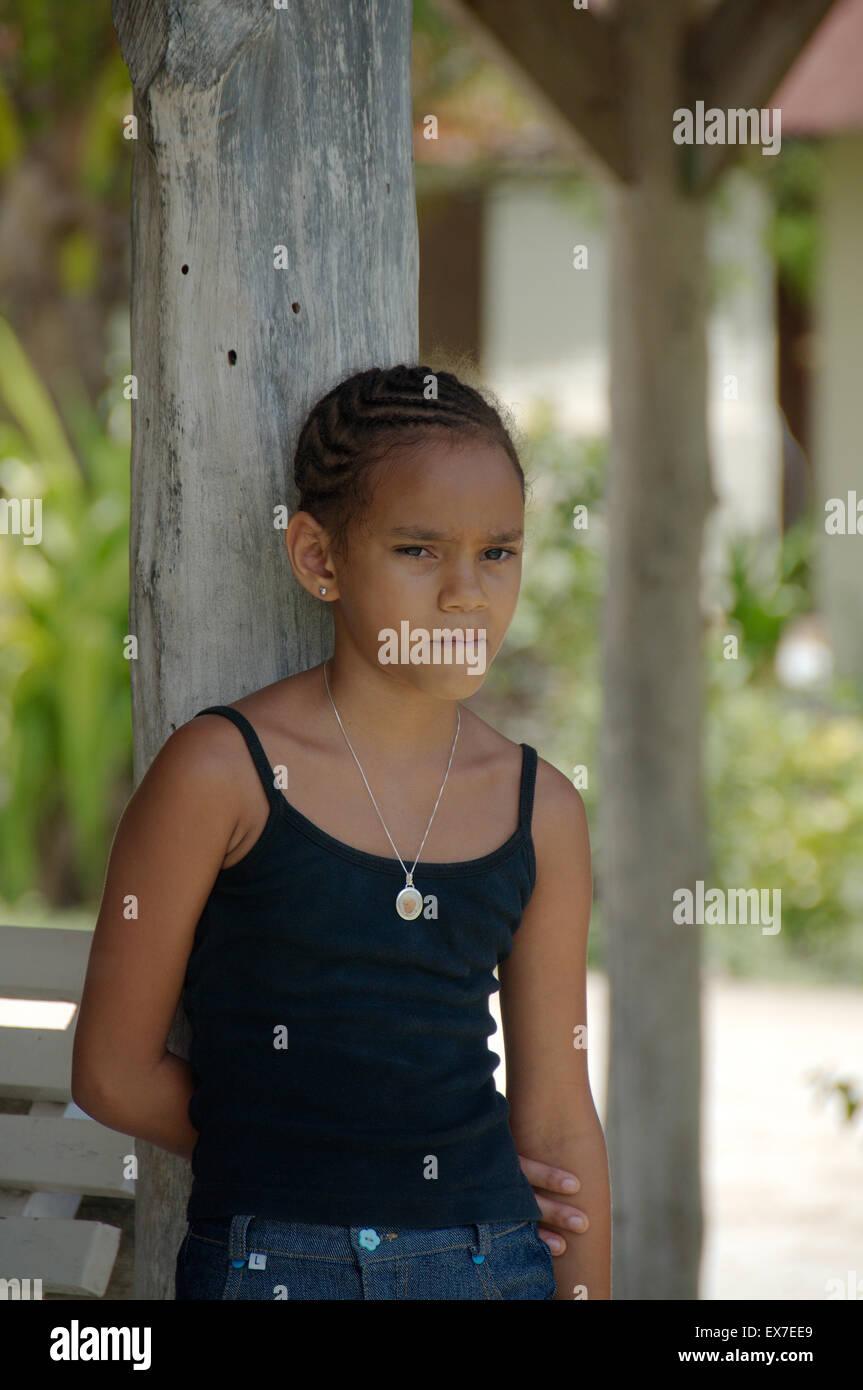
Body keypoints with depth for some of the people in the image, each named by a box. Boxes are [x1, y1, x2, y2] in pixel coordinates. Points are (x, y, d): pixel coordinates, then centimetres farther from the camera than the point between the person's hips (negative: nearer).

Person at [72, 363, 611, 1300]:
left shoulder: (540, 811, 5)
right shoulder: (222, 772, -6)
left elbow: (559, 1123, 9)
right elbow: (115, 1073, -2)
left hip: (501, 1265, 3)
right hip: (273, 1268, -3)